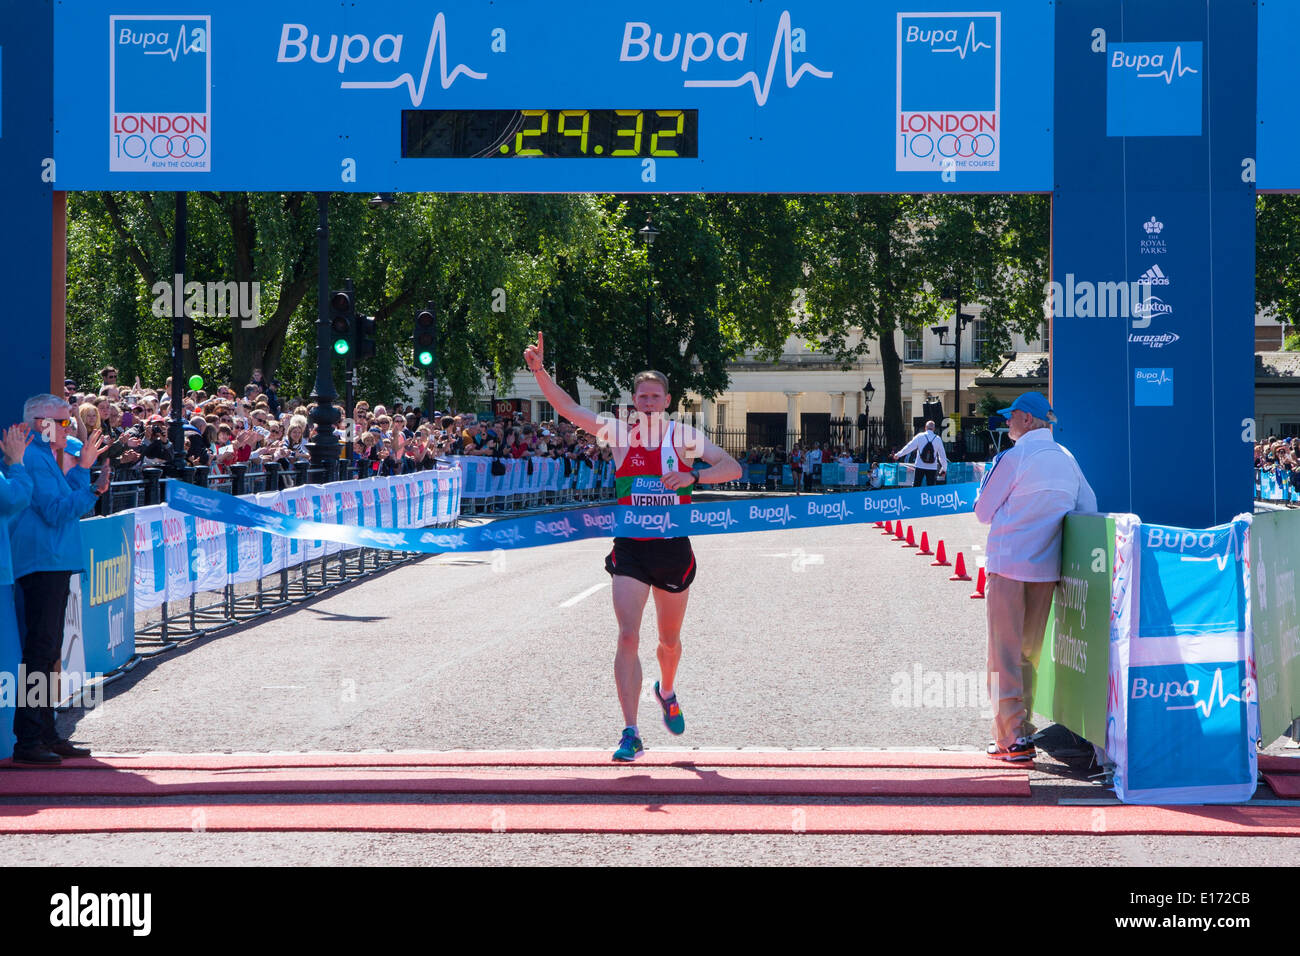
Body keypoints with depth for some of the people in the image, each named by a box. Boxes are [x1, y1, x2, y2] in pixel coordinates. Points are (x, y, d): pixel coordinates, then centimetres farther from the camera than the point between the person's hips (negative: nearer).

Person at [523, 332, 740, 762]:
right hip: (630, 549, -1)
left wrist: (691, 475, -24)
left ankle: (667, 691, 50)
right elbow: (567, 407, -4)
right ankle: (630, 734, -15)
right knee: (628, 637, -14)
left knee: (669, 640, 17)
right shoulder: (620, 433, 1)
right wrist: (539, 371, -17)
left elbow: (732, 468, -8)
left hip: (673, 548, 1)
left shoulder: (682, 436, -1)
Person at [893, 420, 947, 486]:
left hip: (920, 467, -1)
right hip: (932, 468, 1)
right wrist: (944, 468, 15)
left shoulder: (920, 436, -3)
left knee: (916, 486, 6)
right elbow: (942, 455, 4)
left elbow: (909, 447, 0)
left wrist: (898, 454, 12)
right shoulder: (937, 439, 0)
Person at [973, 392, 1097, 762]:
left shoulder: (1014, 457, -10)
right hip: (1047, 569, 6)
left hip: (1008, 567, -6)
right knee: (1029, 654, 15)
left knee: (1005, 653, -2)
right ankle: (1022, 728, 19)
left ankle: (1012, 738, -6)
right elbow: (1089, 508, 12)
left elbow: (983, 512, -1)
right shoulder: (1067, 460, 7)